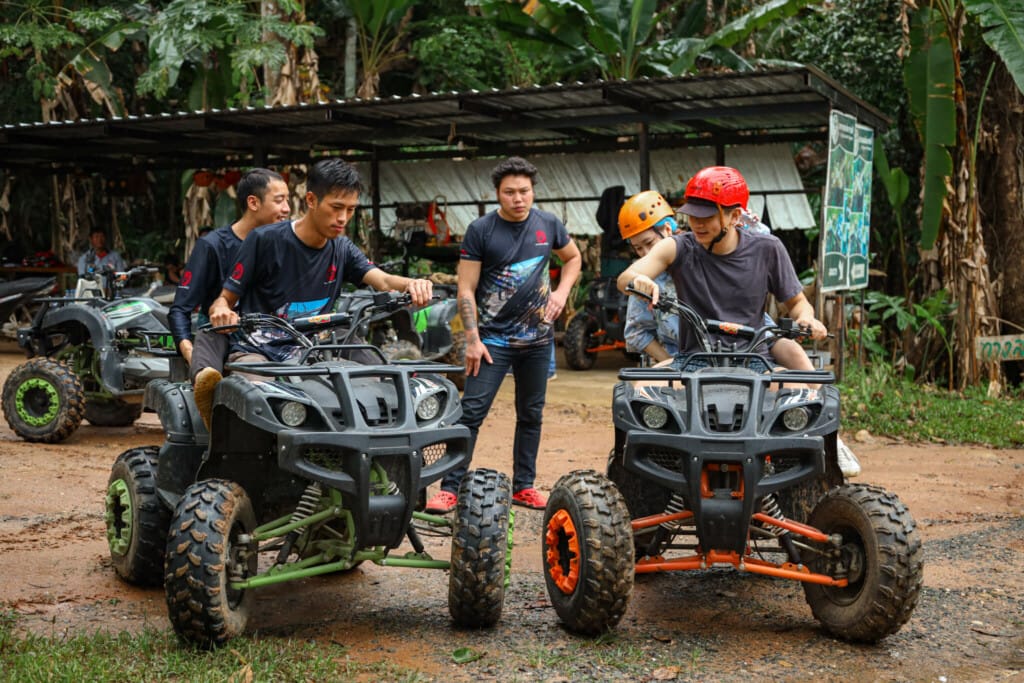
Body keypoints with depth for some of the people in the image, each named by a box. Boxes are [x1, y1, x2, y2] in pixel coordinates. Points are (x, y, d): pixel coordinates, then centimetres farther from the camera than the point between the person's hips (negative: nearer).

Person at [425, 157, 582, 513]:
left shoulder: (548, 225, 3)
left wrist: (561, 292, 4)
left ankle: (523, 486, 21)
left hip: (537, 337, 4)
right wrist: (472, 339, -14)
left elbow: (573, 258, 21)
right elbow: (466, 289, -8)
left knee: (531, 414, 10)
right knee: (471, 412, -9)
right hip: (493, 338, -4)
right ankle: (449, 488, -6)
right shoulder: (480, 230, -7)